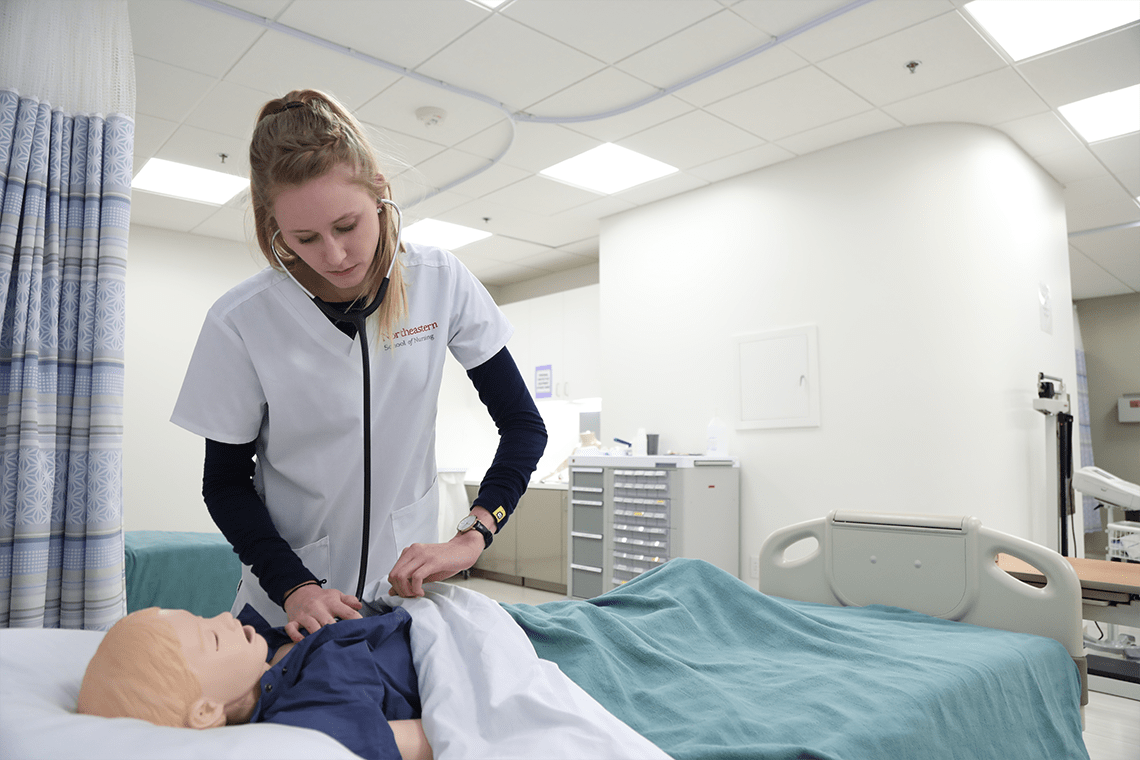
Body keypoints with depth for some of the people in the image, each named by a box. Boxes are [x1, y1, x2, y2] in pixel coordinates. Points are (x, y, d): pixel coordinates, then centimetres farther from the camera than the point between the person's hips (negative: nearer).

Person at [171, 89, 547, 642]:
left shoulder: (441, 284, -13)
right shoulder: (240, 322, -16)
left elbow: (524, 425, -9)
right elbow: (225, 481, -6)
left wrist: (470, 539, -22)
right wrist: (294, 587, -21)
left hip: (407, 582, 1)